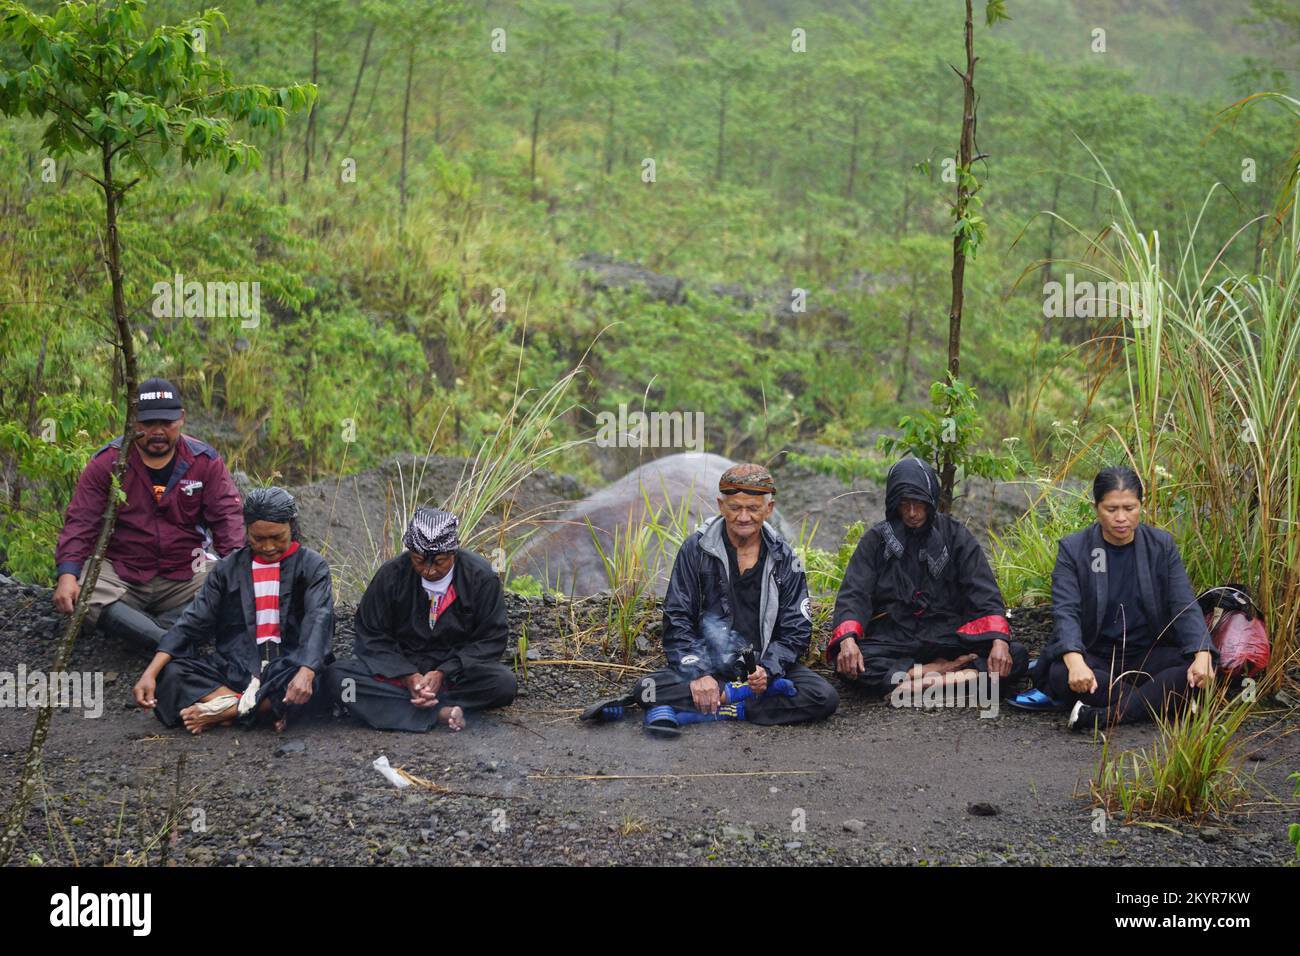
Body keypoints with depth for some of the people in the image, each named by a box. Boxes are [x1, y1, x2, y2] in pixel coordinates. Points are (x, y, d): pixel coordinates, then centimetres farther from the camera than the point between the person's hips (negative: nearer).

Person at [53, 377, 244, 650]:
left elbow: (227, 515, -4)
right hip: (119, 573, -1)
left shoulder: (205, 461, 0)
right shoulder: (106, 462, -3)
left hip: (185, 575, 1)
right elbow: (81, 522, -7)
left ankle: (139, 628, -28)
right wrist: (67, 574, -22)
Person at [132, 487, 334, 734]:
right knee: (170, 674, -22)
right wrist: (150, 674, -11)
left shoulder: (311, 566, 3)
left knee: (304, 688, -38)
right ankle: (263, 708, -26)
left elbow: (318, 621, -14)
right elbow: (193, 622, 4)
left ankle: (222, 711, -21)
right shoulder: (228, 568, 11)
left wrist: (305, 673, -35)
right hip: (233, 667, 3)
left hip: (285, 668, -3)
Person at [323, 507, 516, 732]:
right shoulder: (391, 575, -7)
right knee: (336, 676, -26)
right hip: (399, 669, 1)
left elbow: (492, 640, -5)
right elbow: (372, 637, -2)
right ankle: (439, 712, -32)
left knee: (504, 683, -33)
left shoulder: (481, 577, -8)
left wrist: (443, 673, -19)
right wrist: (408, 677, -18)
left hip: (456, 670, -1)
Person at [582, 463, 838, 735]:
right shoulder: (696, 550, -1)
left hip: (766, 665, 2)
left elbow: (797, 631, 1)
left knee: (824, 697, -27)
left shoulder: (783, 558, 3)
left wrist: (768, 670, -18)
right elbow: (677, 621, -4)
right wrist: (698, 674, -18)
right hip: (708, 664, -2)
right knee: (648, 689, -28)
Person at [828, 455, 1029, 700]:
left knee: (1016, 655, -25)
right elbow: (853, 593, -7)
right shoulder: (876, 539, 3)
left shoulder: (955, 535, 4)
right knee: (845, 663, -32)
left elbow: (984, 592, -4)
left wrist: (999, 642, -23)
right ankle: (945, 670, -30)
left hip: (948, 638, 1)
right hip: (893, 640, -1)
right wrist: (847, 640, -27)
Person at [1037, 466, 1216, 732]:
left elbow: (1185, 607, -7)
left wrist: (1202, 654, -28)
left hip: (1148, 657, 2)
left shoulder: (1162, 545, 1)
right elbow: (1066, 611, -17)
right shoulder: (1073, 549, -5)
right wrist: (1075, 661, -38)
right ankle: (1158, 702, -25)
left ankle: (1102, 716, -30)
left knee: (1199, 669, -27)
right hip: (1095, 657, -2)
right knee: (1060, 673, -34)